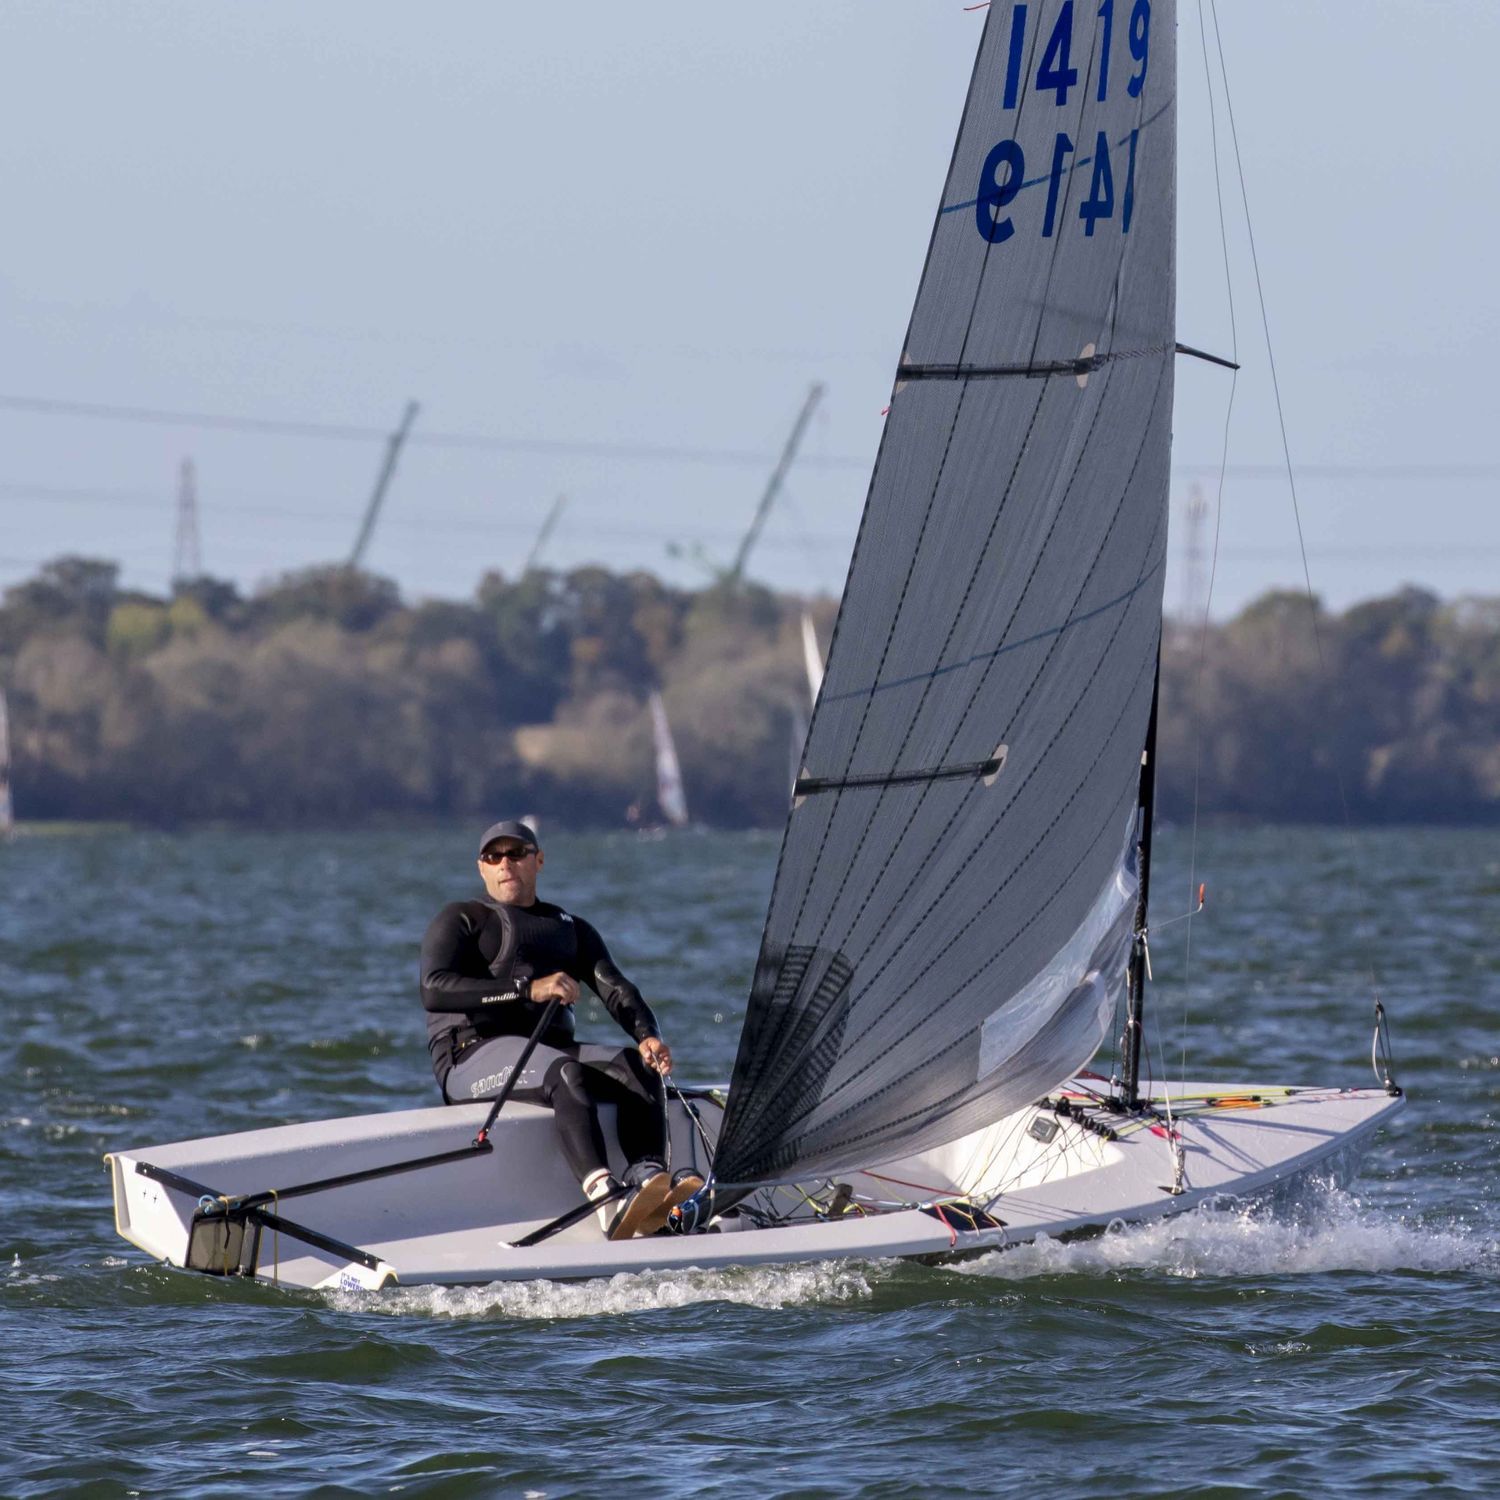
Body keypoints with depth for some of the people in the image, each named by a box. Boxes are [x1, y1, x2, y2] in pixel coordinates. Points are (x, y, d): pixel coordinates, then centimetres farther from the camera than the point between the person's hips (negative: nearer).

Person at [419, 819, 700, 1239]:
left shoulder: (570, 929, 28)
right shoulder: (461, 920, 12)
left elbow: (614, 988, 12)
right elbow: (433, 991, -8)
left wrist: (647, 1035, -12)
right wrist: (528, 989, -18)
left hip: (550, 1046, 5)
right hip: (474, 1051, -5)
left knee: (638, 1065, -23)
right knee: (565, 1074, -36)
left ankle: (647, 1178, -47)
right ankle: (608, 1203, -56)